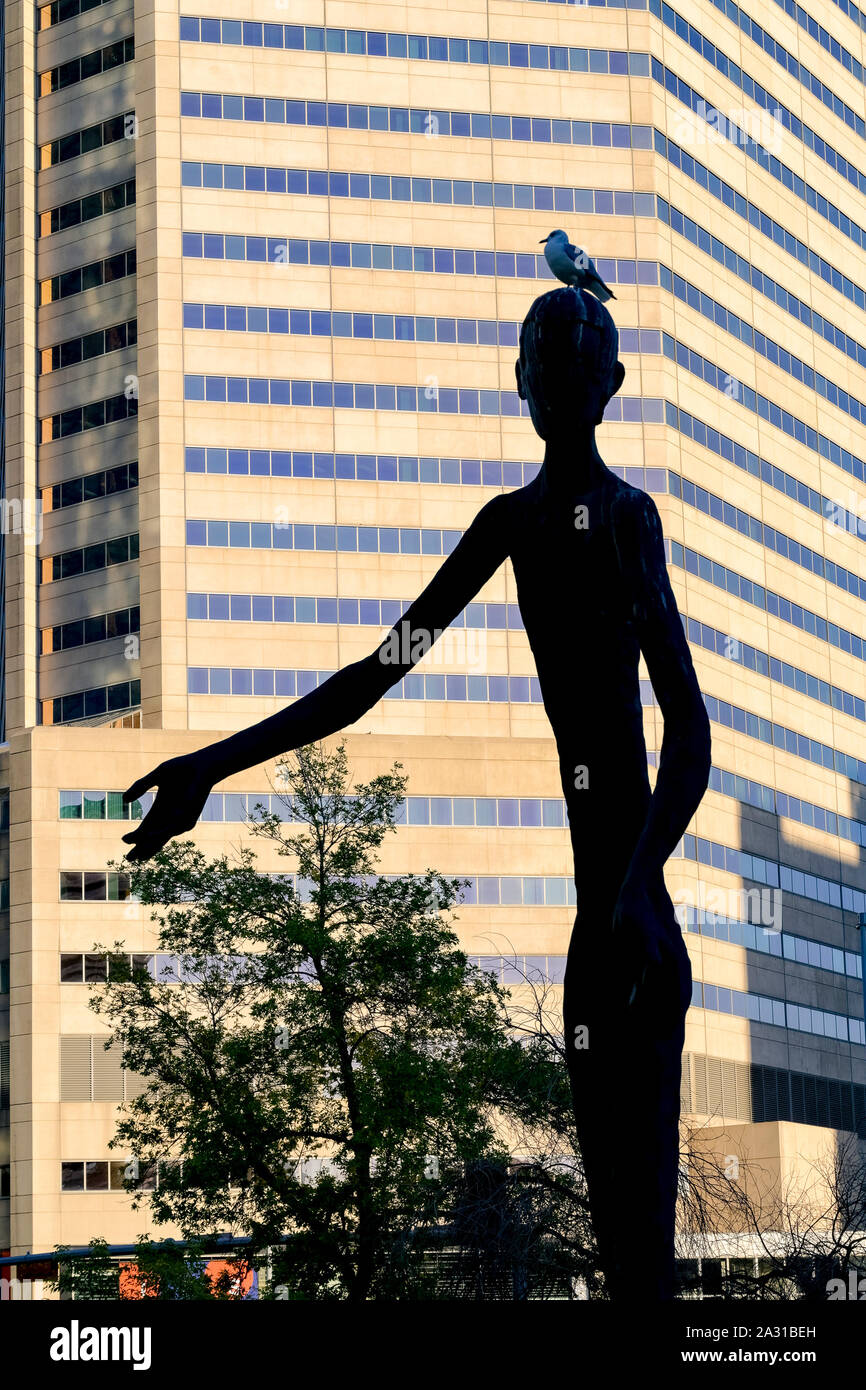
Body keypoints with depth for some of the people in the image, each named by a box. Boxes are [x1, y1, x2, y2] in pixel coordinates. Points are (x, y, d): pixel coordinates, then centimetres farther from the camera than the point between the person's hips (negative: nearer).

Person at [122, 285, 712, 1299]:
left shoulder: (629, 516, -3)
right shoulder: (509, 521, 16)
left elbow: (690, 731, -13)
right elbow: (379, 672, 19)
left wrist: (638, 895, -27)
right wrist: (214, 764, 14)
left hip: (621, 911, -6)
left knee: (639, 1189, -8)